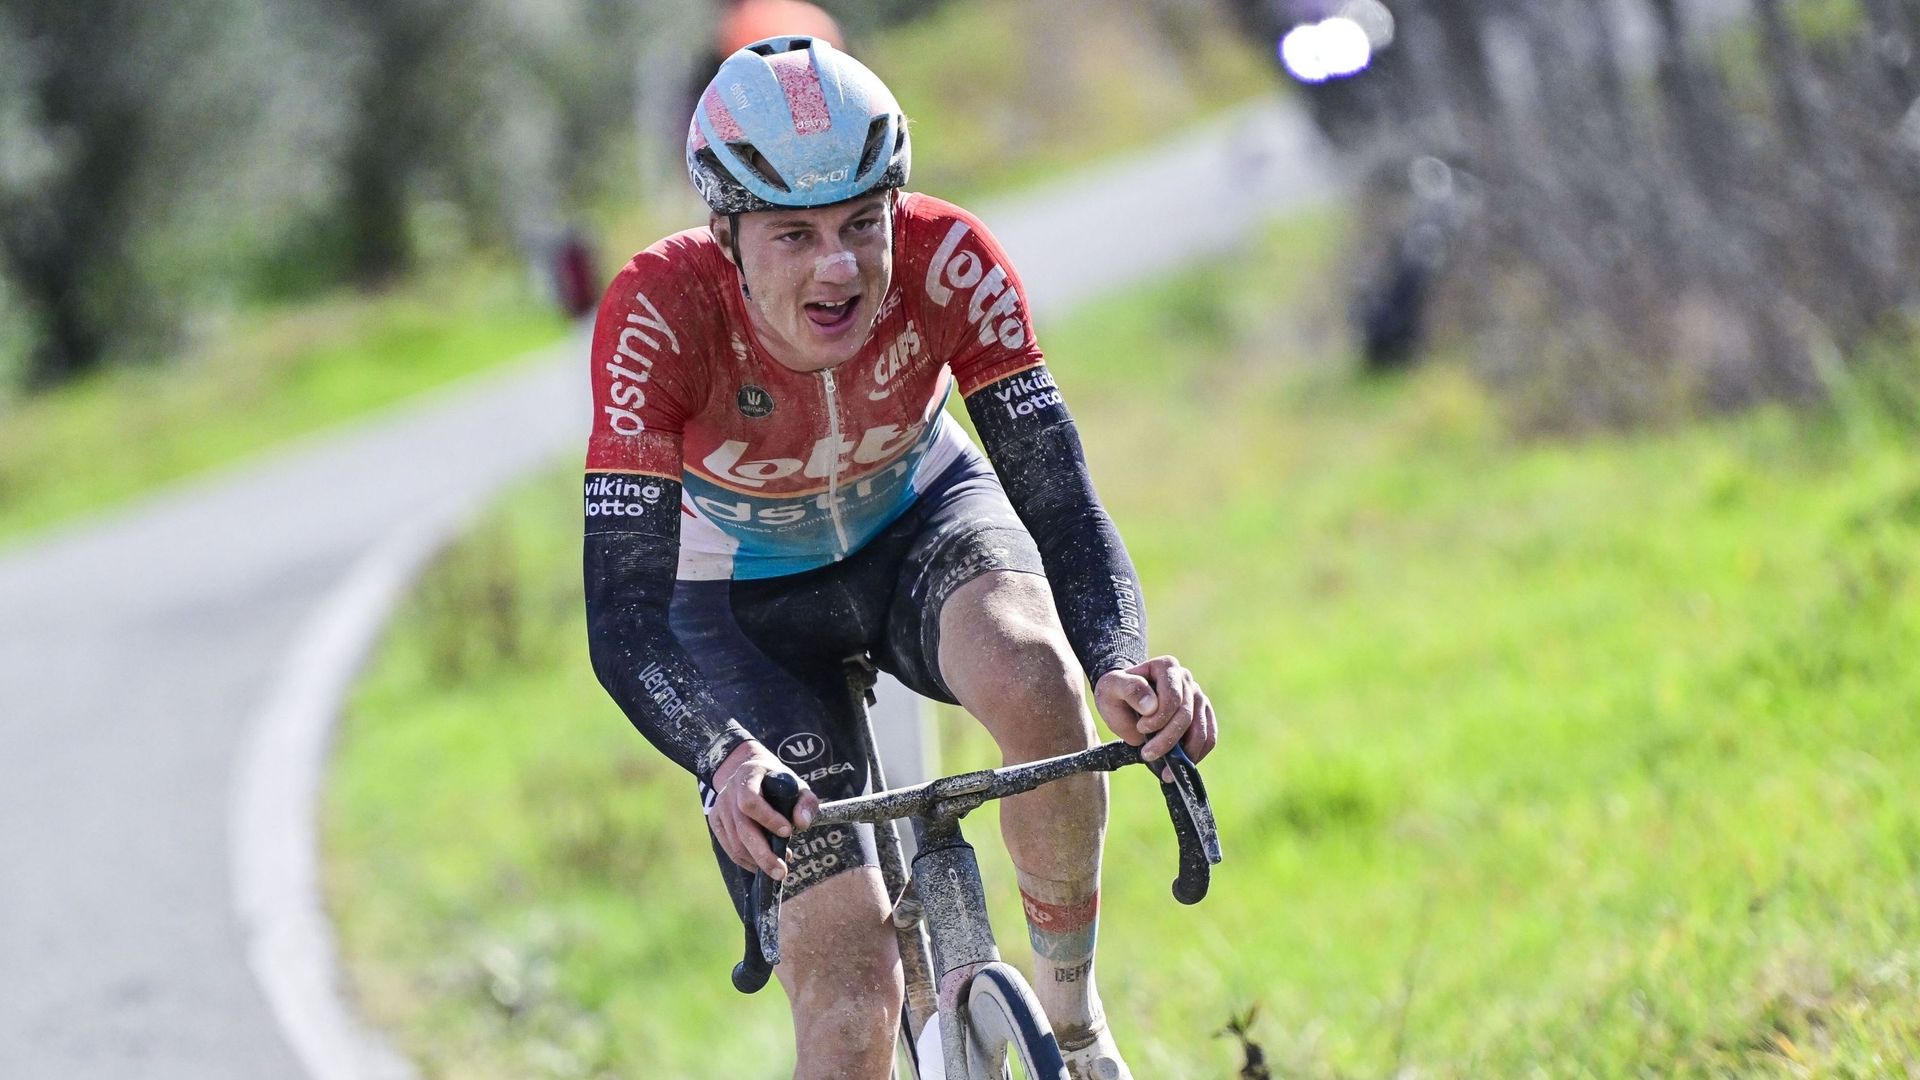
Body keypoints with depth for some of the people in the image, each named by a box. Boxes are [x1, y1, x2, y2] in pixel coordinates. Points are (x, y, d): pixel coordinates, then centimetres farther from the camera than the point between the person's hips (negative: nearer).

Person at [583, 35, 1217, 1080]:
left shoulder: (948, 262, -29)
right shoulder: (660, 311, -34)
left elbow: (1059, 496, -30)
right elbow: (623, 617, -37)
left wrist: (1121, 665, -50)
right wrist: (726, 760, -56)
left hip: (920, 518, 1)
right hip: (747, 598, -1)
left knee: (1032, 680, -35)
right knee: (850, 994, -14)